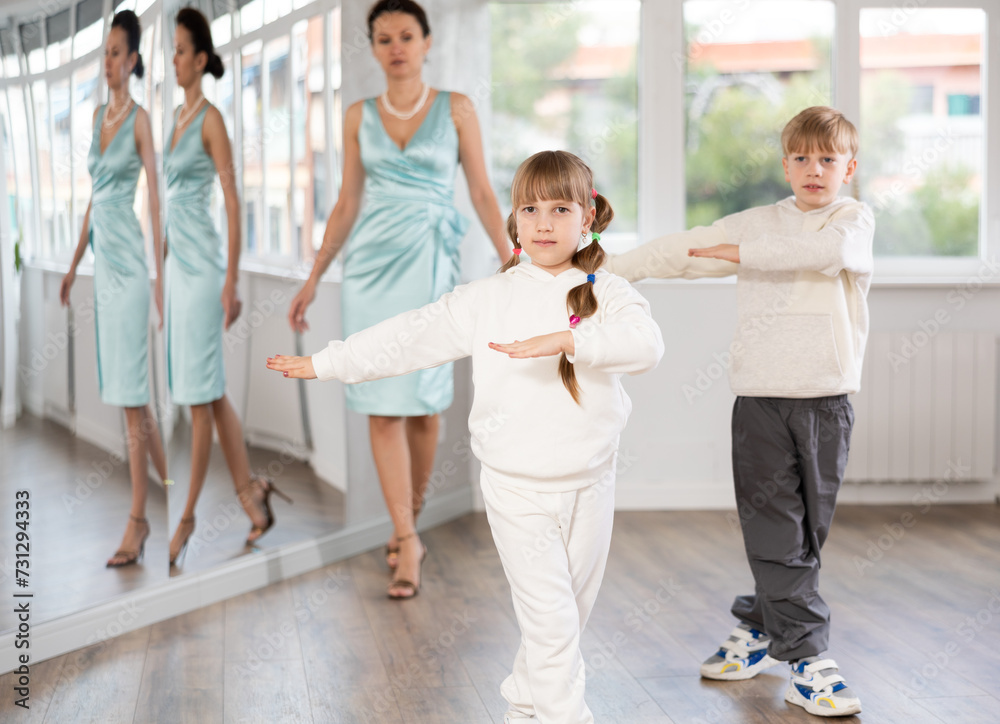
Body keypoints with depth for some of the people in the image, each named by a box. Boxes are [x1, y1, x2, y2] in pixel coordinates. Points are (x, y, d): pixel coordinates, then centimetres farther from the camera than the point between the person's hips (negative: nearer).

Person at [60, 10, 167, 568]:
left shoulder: (141, 119, -7)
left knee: (132, 395, -7)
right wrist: (75, 264, 22)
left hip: (129, 260, -8)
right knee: (130, 392, 13)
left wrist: (162, 276, -17)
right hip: (103, 259, 8)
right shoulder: (98, 115, 15)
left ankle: (139, 522, -3)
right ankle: (169, 483, 27)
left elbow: (156, 199, -11)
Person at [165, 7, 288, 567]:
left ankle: (189, 516, 4)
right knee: (209, 392, 10)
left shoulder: (210, 119, -9)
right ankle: (253, 497, 18)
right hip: (178, 262, 9)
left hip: (201, 264, -9)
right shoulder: (177, 117, 15)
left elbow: (233, 201, -13)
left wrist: (232, 279, -16)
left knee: (202, 393, -2)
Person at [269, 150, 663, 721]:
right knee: (550, 615, -5)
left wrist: (566, 339, -36)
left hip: (591, 483, 2)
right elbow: (410, 337, 4)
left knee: (575, 607, 14)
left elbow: (646, 344, -24)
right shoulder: (488, 299, -1)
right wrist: (326, 364, 6)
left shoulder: (608, 294, -4)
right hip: (517, 486, -1)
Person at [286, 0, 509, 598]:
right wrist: (314, 278, 10)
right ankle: (408, 540, -3)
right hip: (371, 264, 2)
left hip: (431, 263, -1)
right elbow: (348, 203, 12)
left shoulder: (455, 109, 2)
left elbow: (482, 192, 1)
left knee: (424, 401, 3)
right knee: (382, 404, -5)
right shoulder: (359, 116, 8)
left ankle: (410, 522, 20)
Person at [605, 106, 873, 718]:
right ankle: (805, 657, -1)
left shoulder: (855, 219, 3)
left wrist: (737, 251, -16)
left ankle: (760, 626, 24)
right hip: (762, 396, 0)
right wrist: (601, 270, 4)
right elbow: (681, 250, 9)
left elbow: (829, 248, -20)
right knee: (777, 530, -5)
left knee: (806, 530, 7)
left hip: (827, 399, 0)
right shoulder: (759, 222, 10)